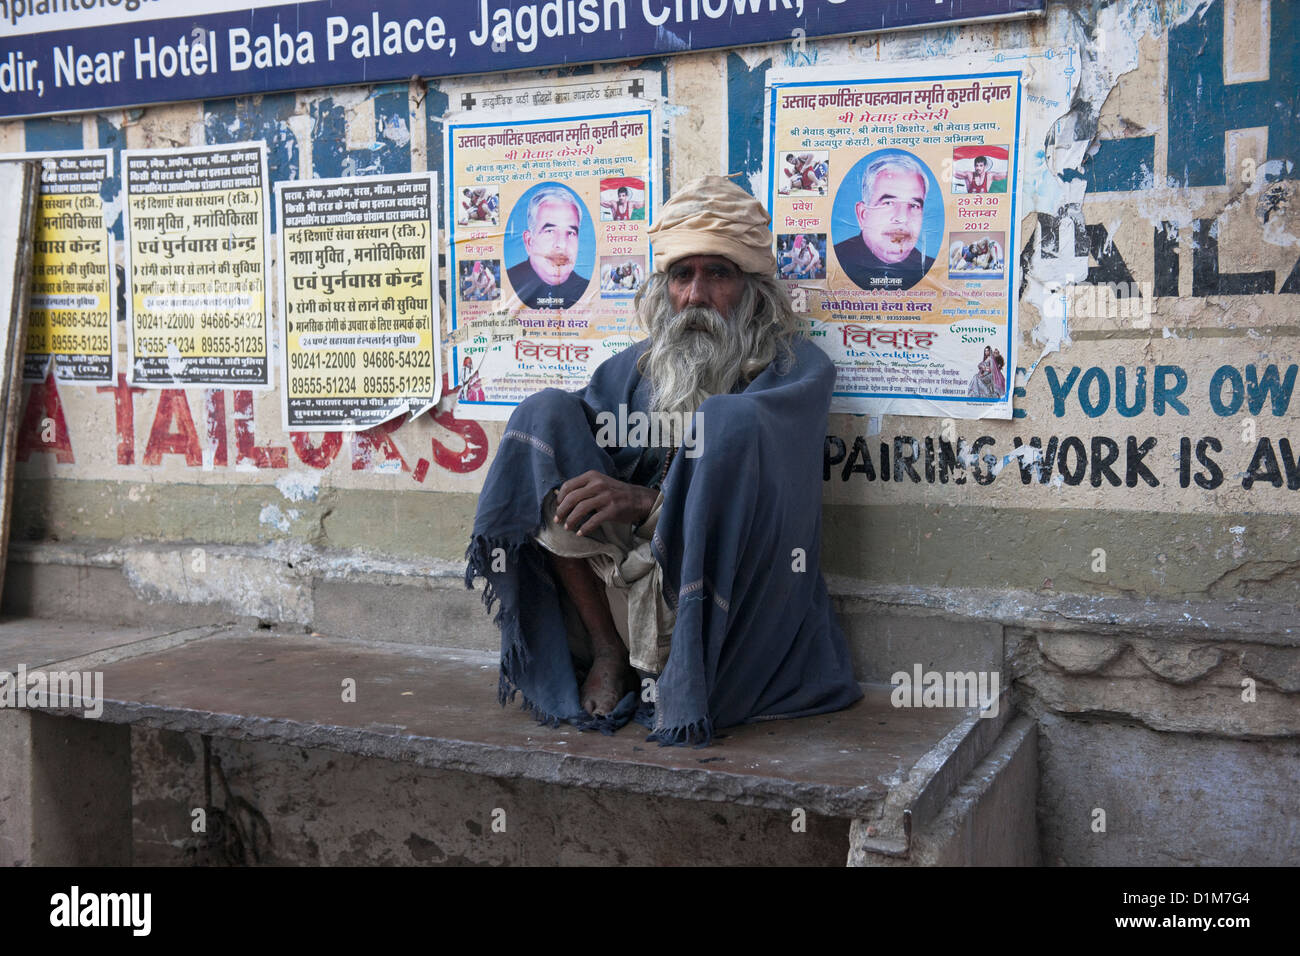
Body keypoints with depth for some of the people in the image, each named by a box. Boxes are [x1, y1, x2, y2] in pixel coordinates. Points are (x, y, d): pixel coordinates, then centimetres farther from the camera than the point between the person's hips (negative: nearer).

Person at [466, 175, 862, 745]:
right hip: (624, 582, 5)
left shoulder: (797, 370, 0)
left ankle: (680, 675, -21)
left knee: (731, 419, -28)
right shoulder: (638, 366, 15)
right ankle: (608, 650, -11)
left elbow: (761, 487, -16)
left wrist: (645, 500, -27)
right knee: (546, 411, -9)